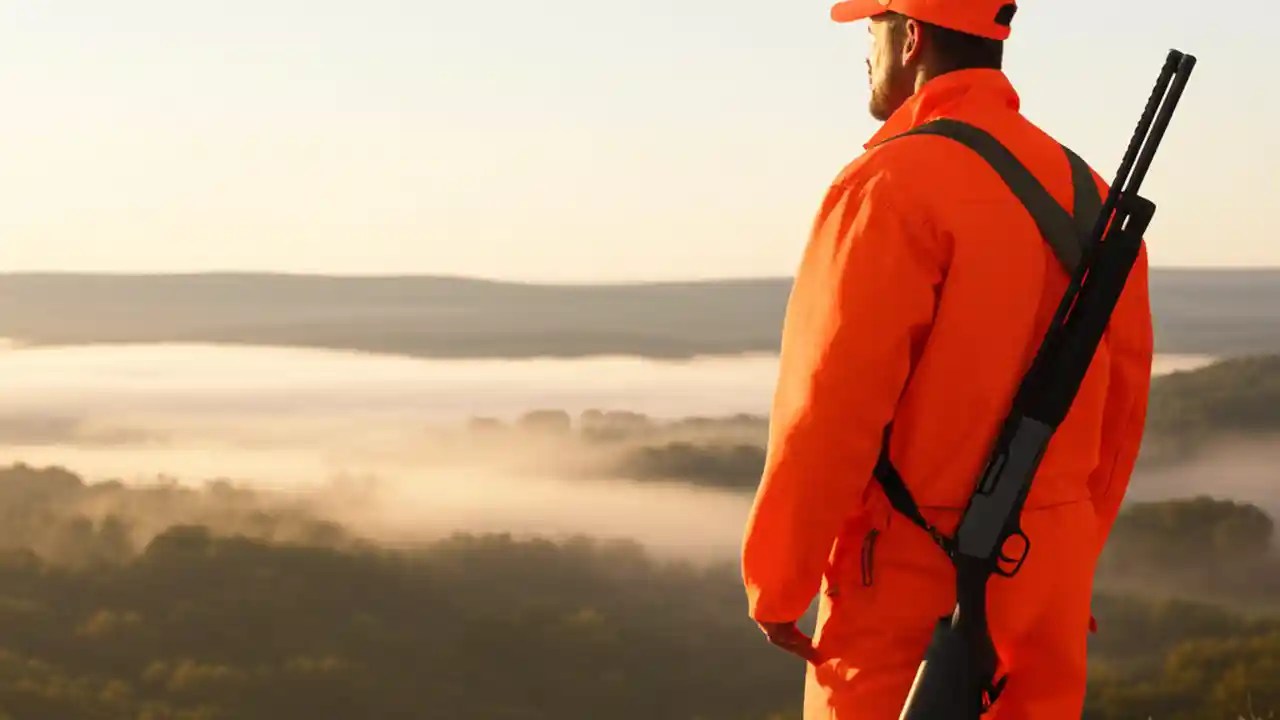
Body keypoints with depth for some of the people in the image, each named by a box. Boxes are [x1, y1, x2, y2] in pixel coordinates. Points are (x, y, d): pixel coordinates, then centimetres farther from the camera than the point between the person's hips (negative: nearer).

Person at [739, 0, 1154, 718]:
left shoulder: (891, 187, -13)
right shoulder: (1084, 190, 9)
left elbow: (831, 407, -15)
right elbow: (1121, 403, 13)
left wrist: (774, 585, -7)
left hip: (909, 581, -7)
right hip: (1045, 581, 7)